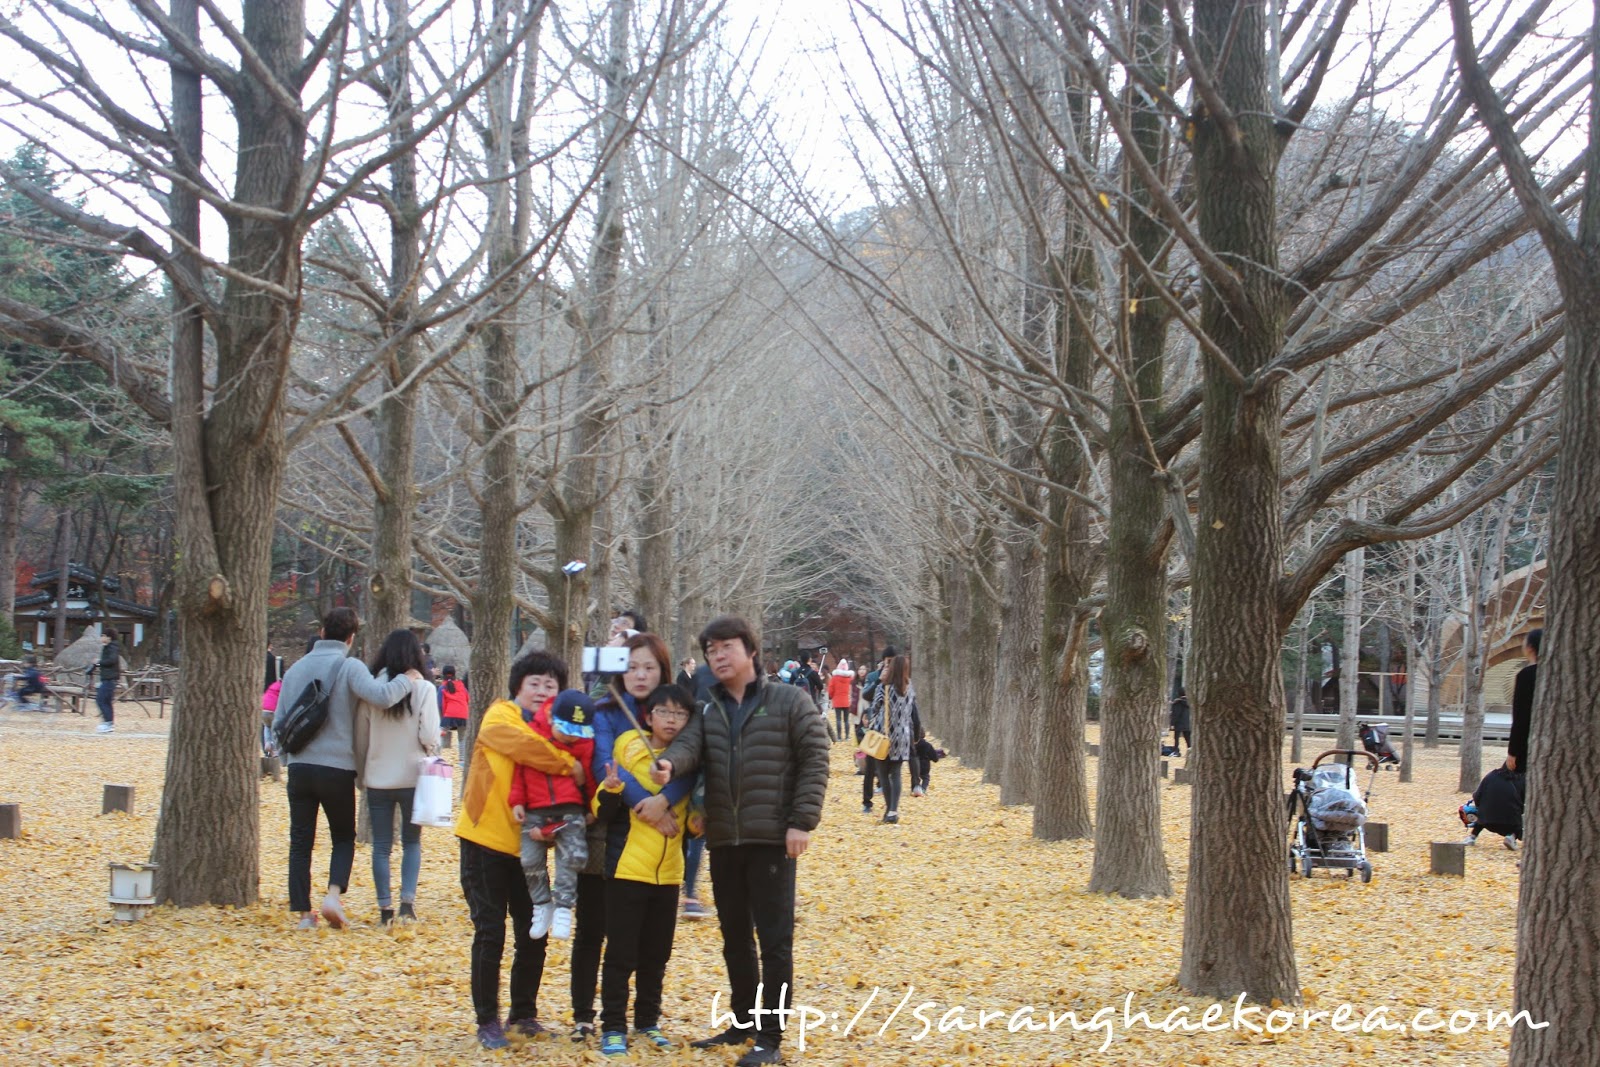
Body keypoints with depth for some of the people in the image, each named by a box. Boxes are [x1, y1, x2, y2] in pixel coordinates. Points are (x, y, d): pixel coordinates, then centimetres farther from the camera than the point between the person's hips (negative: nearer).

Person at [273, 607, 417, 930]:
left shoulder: (296, 668, 10)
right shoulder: (348, 666, -7)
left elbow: (278, 723, 12)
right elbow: (380, 696, -23)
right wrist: (407, 680, -7)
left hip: (299, 767, 3)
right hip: (337, 769, -3)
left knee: (300, 842, 9)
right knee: (344, 837, 12)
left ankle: (303, 912, 5)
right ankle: (333, 895, -8)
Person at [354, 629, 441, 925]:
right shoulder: (423, 689, -8)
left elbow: (360, 737, 3)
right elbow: (429, 736, -11)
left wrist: (363, 774, 15)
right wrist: (432, 757, 10)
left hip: (378, 779, 1)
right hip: (413, 777, -1)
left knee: (381, 845, 9)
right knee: (412, 842, 14)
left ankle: (385, 908, 8)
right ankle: (408, 900, 0)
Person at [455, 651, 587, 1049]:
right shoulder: (500, 716, -7)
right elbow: (520, 745, -29)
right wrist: (568, 765, -27)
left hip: (527, 845, 6)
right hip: (486, 838, -6)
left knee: (533, 935, 7)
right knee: (491, 933, -3)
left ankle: (524, 1015, 21)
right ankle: (488, 1022, 6)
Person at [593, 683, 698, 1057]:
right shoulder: (627, 751, -6)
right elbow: (603, 812, -7)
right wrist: (610, 790, -26)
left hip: (668, 872, 4)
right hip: (627, 868, -4)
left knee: (656, 955, 11)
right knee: (621, 953, -1)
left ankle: (648, 1022, 24)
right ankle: (613, 1028, 6)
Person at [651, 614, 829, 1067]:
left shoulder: (789, 701, -2)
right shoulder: (708, 709, 11)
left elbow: (814, 760, -5)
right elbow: (689, 744, -7)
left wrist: (802, 821, -13)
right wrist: (669, 764, -30)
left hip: (772, 838, -5)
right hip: (723, 839, 5)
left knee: (774, 939, -2)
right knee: (735, 937, 14)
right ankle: (743, 1022, 27)